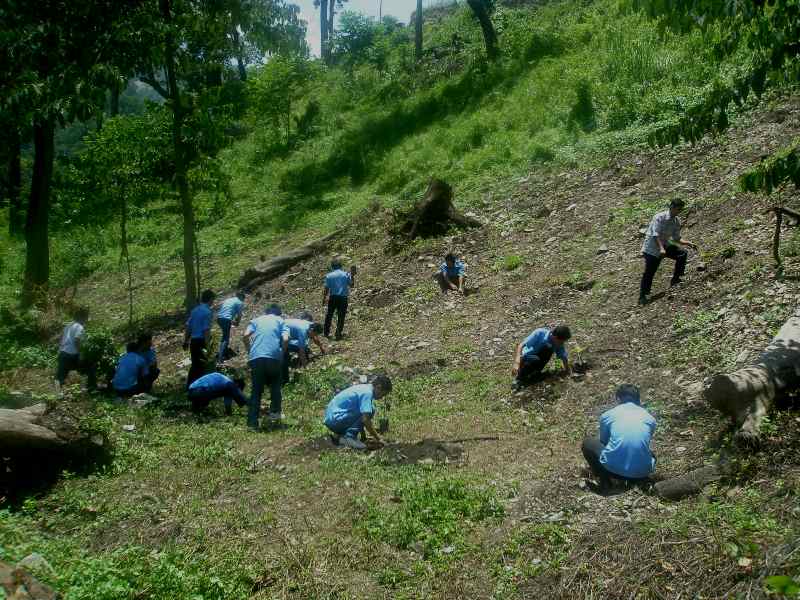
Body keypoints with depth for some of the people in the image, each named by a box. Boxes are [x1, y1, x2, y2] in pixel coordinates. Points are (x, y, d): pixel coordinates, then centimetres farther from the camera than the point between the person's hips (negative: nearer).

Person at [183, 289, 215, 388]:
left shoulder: (195, 310, 9)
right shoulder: (207, 312, -14)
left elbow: (188, 326, 13)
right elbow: (206, 330, -20)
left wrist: (186, 341, 22)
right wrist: (207, 346, -18)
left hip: (193, 341, 8)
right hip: (201, 342, -8)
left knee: (195, 364, 19)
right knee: (201, 366, 2)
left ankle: (189, 386, 27)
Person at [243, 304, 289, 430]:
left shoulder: (256, 320, 21)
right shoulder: (280, 321, 17)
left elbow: (246, 336, 4)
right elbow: (285, 339, 0)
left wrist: (250, 351, 15)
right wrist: (282, 354, 14)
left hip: (256, 358, 1)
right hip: (273, 357, -1)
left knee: (256, 390, 8)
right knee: (275, 385, 26)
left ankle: (252, 423, 4)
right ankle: (274, 412, 21)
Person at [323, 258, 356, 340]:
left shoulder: (329, 276, -1)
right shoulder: (346, 274, -1)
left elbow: (326, 289, 0)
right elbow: (352, 285, 4)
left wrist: (324, 298, 10)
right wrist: (352, 276, 10)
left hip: (333, 297, 1)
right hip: (343, 297, -1)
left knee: (329, 314, 16)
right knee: (341, 316, 5)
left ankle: (326, 332, 23)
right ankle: (338, 333, 1)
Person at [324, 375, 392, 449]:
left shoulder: (363, 388, 16)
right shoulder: (367, 393, -13)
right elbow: (365, 419, -19)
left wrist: (363, 435, 26)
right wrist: (377, 438, -9)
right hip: (336, 418, -10)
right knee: (370, 409, -11)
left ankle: (338, 435, 12)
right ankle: (348, 437, -15)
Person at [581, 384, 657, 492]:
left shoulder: (607, 415, 9)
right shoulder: (650, 418, 14)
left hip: (614, 468, -2)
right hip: (641, 472, 3)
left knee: (587, 443, 25)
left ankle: (605, 480, 7)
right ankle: (636, 480, 10)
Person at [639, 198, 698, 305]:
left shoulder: (677, 221, 3)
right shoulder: (660, 217, -19)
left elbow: (677, 238, 10)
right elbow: (656, 235, -26)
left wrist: (688, 243, -4)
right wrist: (661, 249, -37)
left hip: (665, 244, 7)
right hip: (652, 247, -7)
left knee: (682, 254, -10)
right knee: (649, 273, -8)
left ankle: (675, 280, 1)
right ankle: (642, 296, 2)